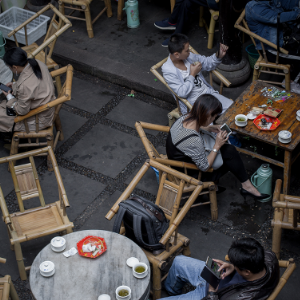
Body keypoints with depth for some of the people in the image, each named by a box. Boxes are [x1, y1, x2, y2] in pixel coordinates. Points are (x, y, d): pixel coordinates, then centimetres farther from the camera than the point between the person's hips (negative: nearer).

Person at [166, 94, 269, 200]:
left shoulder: (186, 118, -15)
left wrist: (208, 128, -1)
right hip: (189, 173, -8)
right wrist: (217, 145, -19)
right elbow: (204, 167, -25)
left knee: (229, 150, 4)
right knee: (230, 155, -1)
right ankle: (247, 186, 20)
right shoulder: (194, 141, -40)